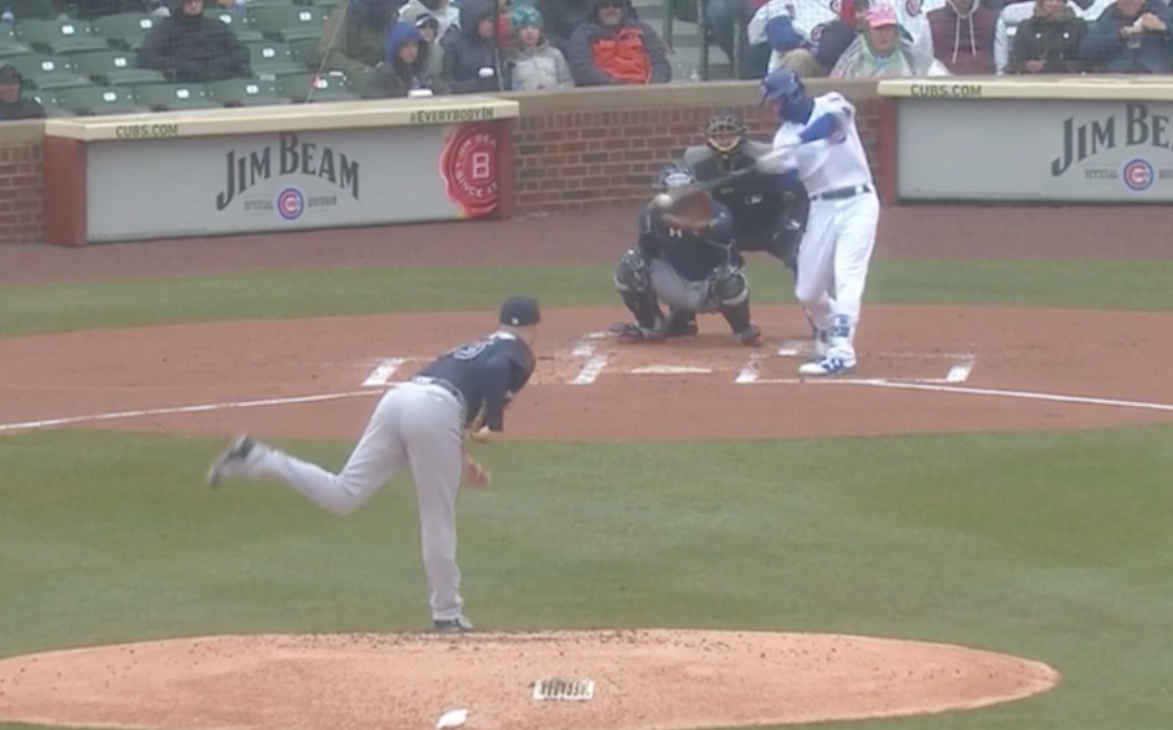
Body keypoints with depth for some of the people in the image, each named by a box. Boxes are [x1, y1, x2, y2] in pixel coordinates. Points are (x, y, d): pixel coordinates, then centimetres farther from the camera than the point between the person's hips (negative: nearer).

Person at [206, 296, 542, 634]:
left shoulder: (474, 348, 37)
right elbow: (495, 371, -11)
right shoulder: (518, 353, 13)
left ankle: (255, 458, -8)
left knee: (341, 495, 3)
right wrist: (493, 426, -11)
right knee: (439, 518, 2)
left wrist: (460, 460, 38)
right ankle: (447, 613, 7)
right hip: (433, 411, -6)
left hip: (397, 396, 6)